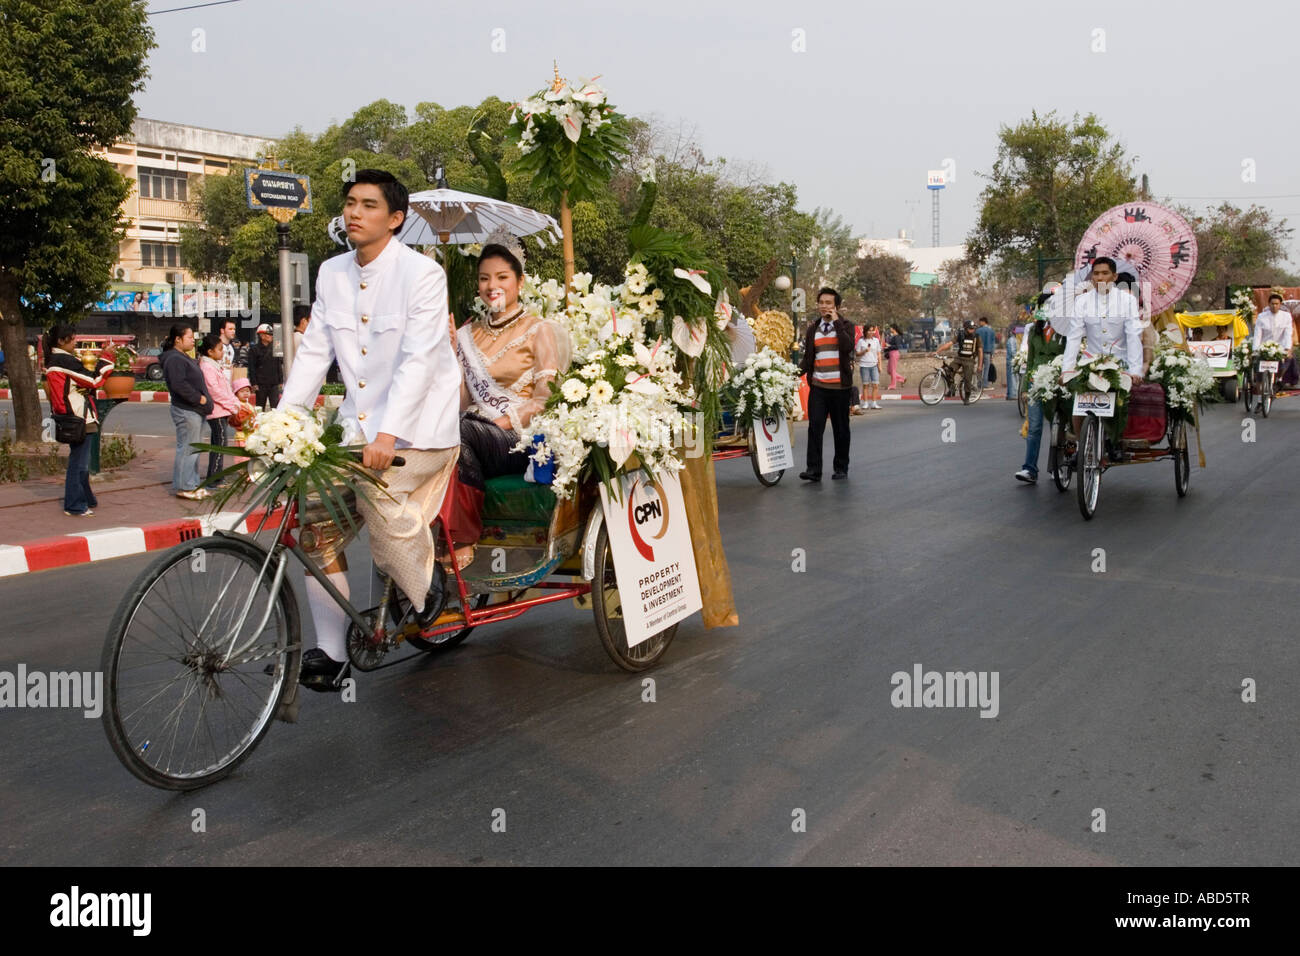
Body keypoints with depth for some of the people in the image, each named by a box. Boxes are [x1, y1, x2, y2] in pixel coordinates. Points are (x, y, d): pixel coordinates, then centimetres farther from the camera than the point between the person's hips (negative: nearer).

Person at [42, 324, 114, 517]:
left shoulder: (53, 360, 15)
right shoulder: (65, 361, -15)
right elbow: (94, 380, -13)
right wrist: (106, 357, -4)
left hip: (71, 418, 10)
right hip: (78, 417, -10)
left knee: (80, 460, 19)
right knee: (79, 462, -5)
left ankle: (86, 500, 29)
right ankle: (75, 506, 0)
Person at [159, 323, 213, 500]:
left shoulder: (183, 358, 20)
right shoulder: (174, 359, -14)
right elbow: (179, 385, -25)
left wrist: (204, 399, 14)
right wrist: (199, 398, -18)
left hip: (194, 409, 11)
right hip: (185, 411, -11)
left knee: (193, 449, 15)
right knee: (187, 449, -7)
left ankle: (191, 484, 22)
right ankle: (183, 487, -1)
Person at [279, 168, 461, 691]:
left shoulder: (422, 273, -11)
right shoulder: (332, 273, 8)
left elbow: (418, 361, -21)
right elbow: (313, 353, 7)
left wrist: (388, 434, -31)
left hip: (416, 428, -6)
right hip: (357, 424, 6)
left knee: (377, 496, -28)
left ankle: (425, 594, 2)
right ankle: (330, 652, 11)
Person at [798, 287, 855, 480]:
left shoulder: (845, 325, 4)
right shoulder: (813, 328, 13)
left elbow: (848, 346, -18)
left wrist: (837, 322, -13)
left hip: (840, 386, -2)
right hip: (818, 386, 2)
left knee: (840, 428, 7)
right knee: (815, 427, -9)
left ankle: (841, 468, 19)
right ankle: (814, 469, -10)